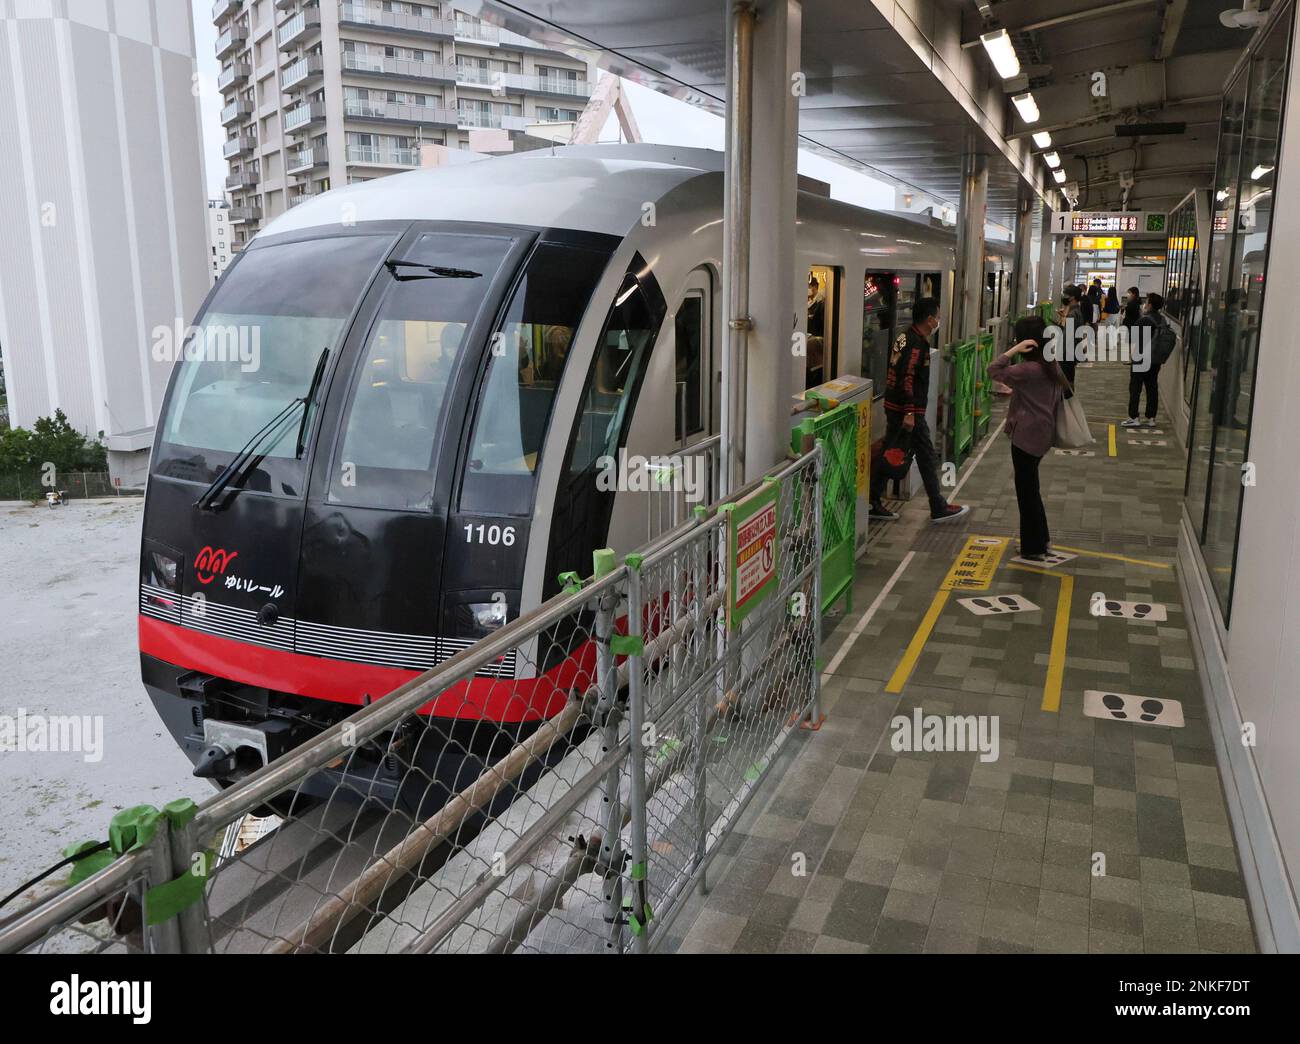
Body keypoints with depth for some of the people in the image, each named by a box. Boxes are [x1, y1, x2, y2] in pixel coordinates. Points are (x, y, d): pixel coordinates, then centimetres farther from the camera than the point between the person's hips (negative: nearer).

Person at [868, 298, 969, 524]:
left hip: (893, 406, 10)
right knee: (927, 458, 1)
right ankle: (939, 509, 10)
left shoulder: (905, 337, 13)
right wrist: (909, 413, -27)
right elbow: (907, 379, -25)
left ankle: (872, 503, 14)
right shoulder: (916, 344, -17)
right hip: (908, 410, -10)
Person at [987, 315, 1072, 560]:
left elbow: (994, 370, -22)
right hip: (1040, 434, 9)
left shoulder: (1030, 369, -22)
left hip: (1027, 436, -9)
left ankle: (1033, 548, 10)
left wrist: (1014, 350, -25)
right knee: (1030, 486, 21)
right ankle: (1040, 538, 33)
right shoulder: (1049, 365, 7)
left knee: (1027, 489, 1)